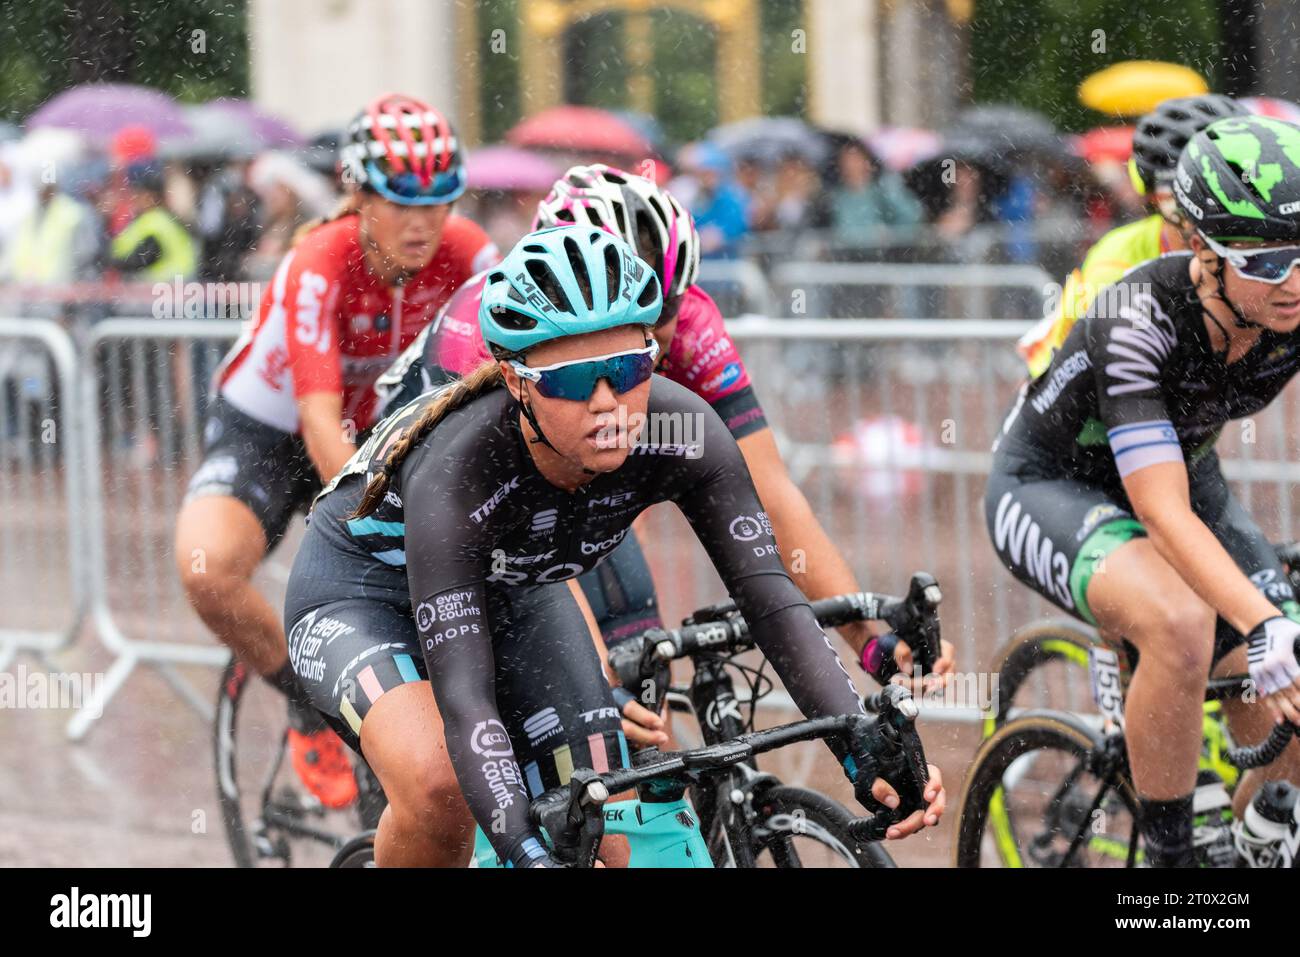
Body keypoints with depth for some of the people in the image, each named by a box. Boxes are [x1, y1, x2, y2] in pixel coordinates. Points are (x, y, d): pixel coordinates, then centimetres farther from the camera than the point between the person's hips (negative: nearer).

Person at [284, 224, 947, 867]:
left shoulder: (681, 433, -29)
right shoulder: (454, 477, -41)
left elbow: (772, 600, -31)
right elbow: (464, 699, -46)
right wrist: (528, 855, -59)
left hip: (514, 593, 5)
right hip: (361, 595, -5)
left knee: (602, 850, -7)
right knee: (438, 787, -34)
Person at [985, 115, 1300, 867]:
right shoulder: (1140, 321, -36)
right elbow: (1165, 515, -42)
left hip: (1185, 468, 6)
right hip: (1049, 486, -5)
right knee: (1181, 626, -35)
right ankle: (1173, 857, -18)